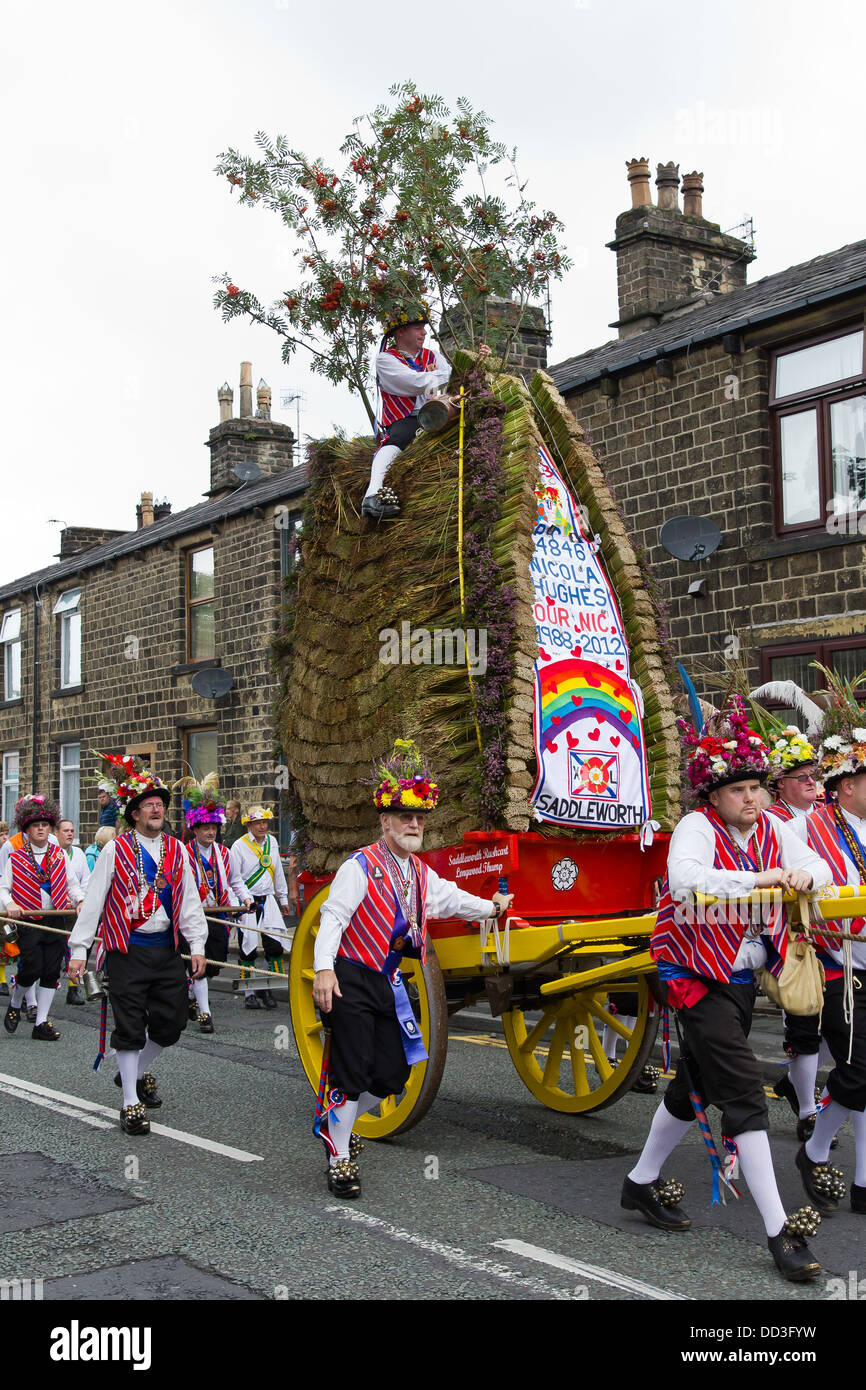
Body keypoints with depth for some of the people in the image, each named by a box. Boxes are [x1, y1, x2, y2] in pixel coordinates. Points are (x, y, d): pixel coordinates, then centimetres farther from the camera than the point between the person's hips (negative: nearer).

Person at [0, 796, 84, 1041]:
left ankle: (41, 1023, 10)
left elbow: (72, 884, 13)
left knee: (51, 973, 2)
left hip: (56, 920, 3)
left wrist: (79, 901, -5)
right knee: (32, 969, -11)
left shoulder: (59, 855, 9)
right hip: (29, 922, -3)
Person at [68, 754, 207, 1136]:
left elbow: (190, 900, 9)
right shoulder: (115, 851, -3)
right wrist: (79, 949, -5)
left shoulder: (176, 850, 8)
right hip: (127, 951, -4)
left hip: (167, 949, 4)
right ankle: (131, 1102, 11)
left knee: (171, 1022, 8)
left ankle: (137, 1072, 35)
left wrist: (197, 946, 3)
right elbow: (93, 901, -2)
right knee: (130, 1026, 0)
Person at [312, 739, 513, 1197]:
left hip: (386, 983, 7)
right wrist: (324, 969, -30)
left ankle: (337, 1123, 32)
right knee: (353, 1071, -7)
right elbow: (333, 917, -19)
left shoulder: (421, 874, 11)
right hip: (350, 981, -7)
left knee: (393, 1075, 7)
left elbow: (449, 898, 30)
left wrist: (491, 907, 44)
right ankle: (339, 1160, 8)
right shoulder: (360, 866, -12)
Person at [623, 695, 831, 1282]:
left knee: (696, 1085, 19)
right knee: (744, 1094, -11)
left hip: (743, 977, 8)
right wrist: (757, 877, -34)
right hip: (701, 979, -8)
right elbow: (686, 882, -34)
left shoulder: (771, 827, 5)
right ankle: (779, 1229, -6)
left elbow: (821, 867, 3)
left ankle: (642, 1183, 36)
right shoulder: (696, 828, -15)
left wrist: (804, 874, -20)